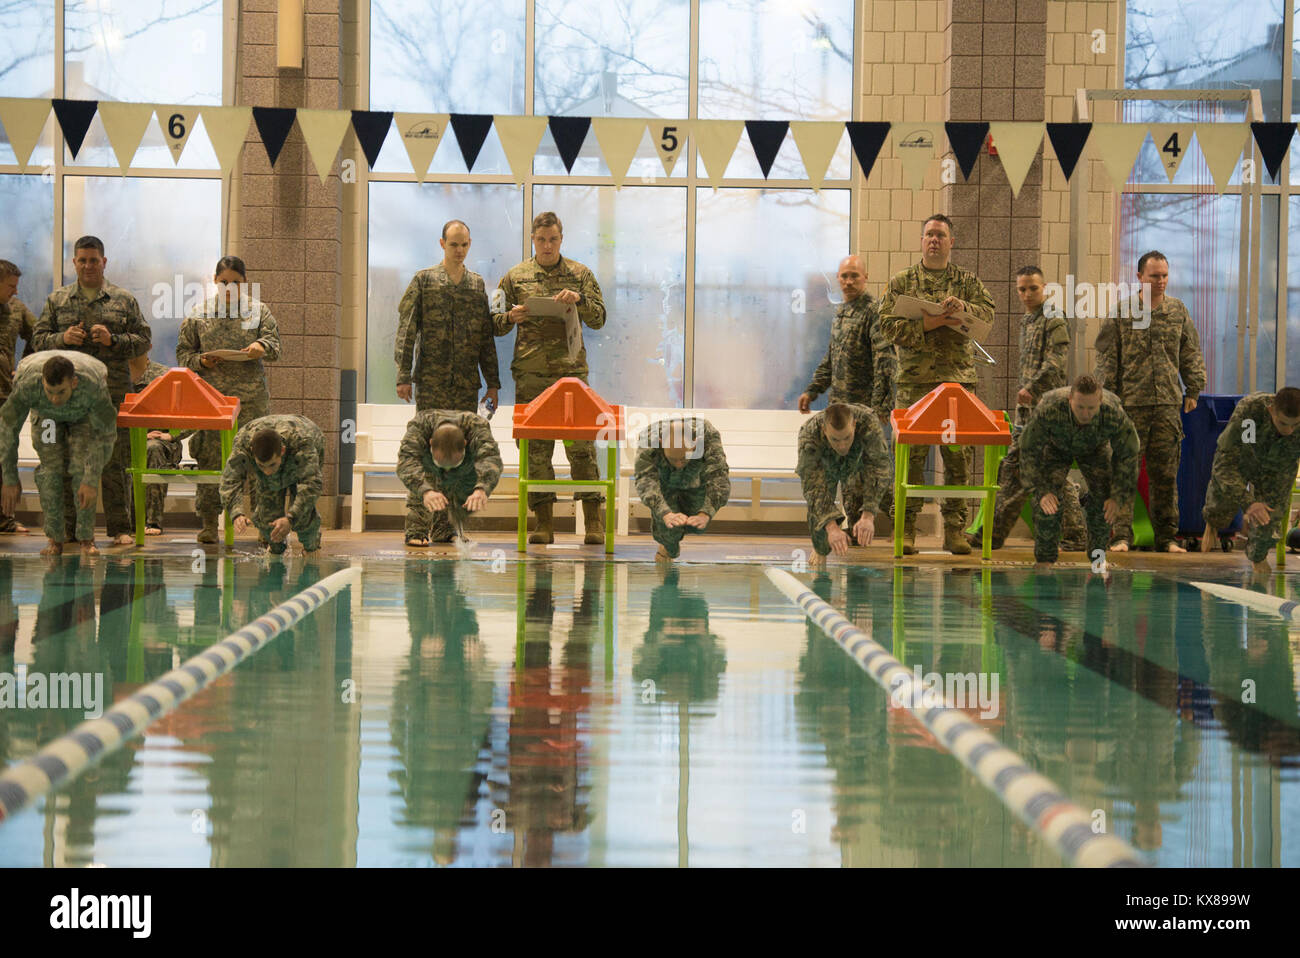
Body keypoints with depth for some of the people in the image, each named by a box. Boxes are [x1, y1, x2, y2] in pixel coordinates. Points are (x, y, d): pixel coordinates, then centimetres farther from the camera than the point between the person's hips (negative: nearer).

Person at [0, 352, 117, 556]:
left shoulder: (95, 387, -44)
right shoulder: (27, 385, -42)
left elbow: (106, 435, -35)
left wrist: (92, 481, -39)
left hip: (84, 415, -1)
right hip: (46, 416, 1)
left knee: (82, 467, -18)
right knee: (51, 467, -16)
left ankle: (86, 539, -13)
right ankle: (55, 539, -11)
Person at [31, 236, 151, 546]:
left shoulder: (124, 300, 9)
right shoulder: (57, 300, 13)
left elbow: (144, 339, 7)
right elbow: (38, 339, 12)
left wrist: (114, 340, -9)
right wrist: (62, 338, -7)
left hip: (114, 391, -1)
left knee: (114, 461, -3)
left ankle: (119, 528, 2)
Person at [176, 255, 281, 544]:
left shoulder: (259, 311, 12)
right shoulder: (199, 314, 12)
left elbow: (274, 344, 4)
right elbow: (183, 353, 13)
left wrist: (262, 347, -19)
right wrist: (200, 361, -8)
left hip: (251, 397, 0)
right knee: (210, 458, -3)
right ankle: (209, 523, 4)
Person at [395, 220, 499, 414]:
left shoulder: (477, 284, 15)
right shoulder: (424, 279, 5)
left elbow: (487, 338, 15)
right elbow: (406, 331, 0)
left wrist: (493, 383, 10)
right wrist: (403, 377, -8)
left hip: (468, 383, 3)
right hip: (430, 382, -3)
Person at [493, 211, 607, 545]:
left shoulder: (580, 274, 10)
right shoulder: (515, 277, 10)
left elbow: (599, 319, 3)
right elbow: (495, 325, 12)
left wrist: (580, 300, -15)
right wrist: (511, 317, -11)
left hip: (571, 371, -1)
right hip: (530, 375, 1)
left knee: (582, 446, -5)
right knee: (536, 449, 0)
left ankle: (594, 523, -2)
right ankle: (543, 525, 5)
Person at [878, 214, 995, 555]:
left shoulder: (967, 281, 14)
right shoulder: (902, 281, 10)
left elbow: (988, 313, 2)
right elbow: (888, 324, 0)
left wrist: (962, 307, -18)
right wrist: (928, 324, -12)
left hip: (958, 378, 1)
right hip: (915, 380, -1)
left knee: (958, 456, -1)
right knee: (910, 456, -4)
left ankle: (955, 529, 4)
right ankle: (906, 529, 2)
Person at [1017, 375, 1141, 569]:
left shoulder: (1115, 415, -41)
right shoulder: (1047, 410, -44)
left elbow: (1127, 456, -24)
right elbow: (1029, 452, -31)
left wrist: (1119, 497, -27)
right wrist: (1041, 492, -37)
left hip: (1095, 448, 1)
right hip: (1056, 446, -1)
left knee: (1103, 497, -14)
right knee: (1048, 498, -19)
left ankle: (1098, 560, 0)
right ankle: (1044, 562, -9)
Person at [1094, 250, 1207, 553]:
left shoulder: (1178, 311, 10)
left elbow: (1191, 354, 15)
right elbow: (1107, 358, 0)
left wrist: (1193, 390, 9)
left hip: (1168, 403, 3)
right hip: (1131, 403, -3)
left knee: (1165, 473, 6)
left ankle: (1166, 537, 13)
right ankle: (1121, 535, -2)